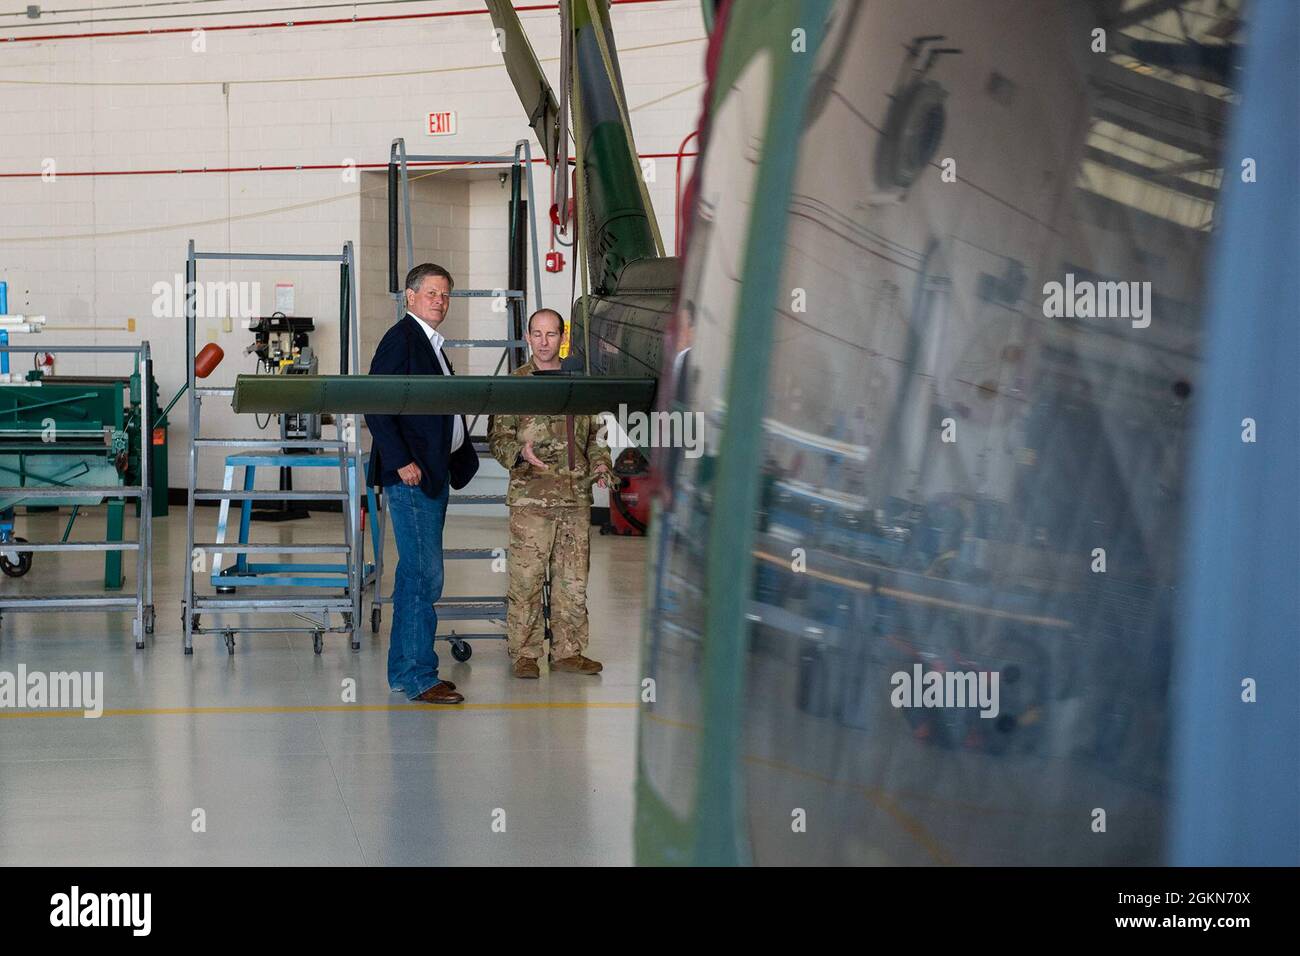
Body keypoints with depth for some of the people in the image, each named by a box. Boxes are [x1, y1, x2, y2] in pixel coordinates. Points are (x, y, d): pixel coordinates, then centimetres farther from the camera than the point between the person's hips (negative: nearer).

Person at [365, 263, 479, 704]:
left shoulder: (431, 344, 19)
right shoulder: (400, 338, -10)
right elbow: (376, 408, -17)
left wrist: (460, 458, 16)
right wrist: (402, 462, -21)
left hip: (433, 475, 10)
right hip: (411, 475, -10)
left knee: (415, 575, 13)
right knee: (424, 577, -10)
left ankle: (404, 672, 19)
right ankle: (418, 677, -7)